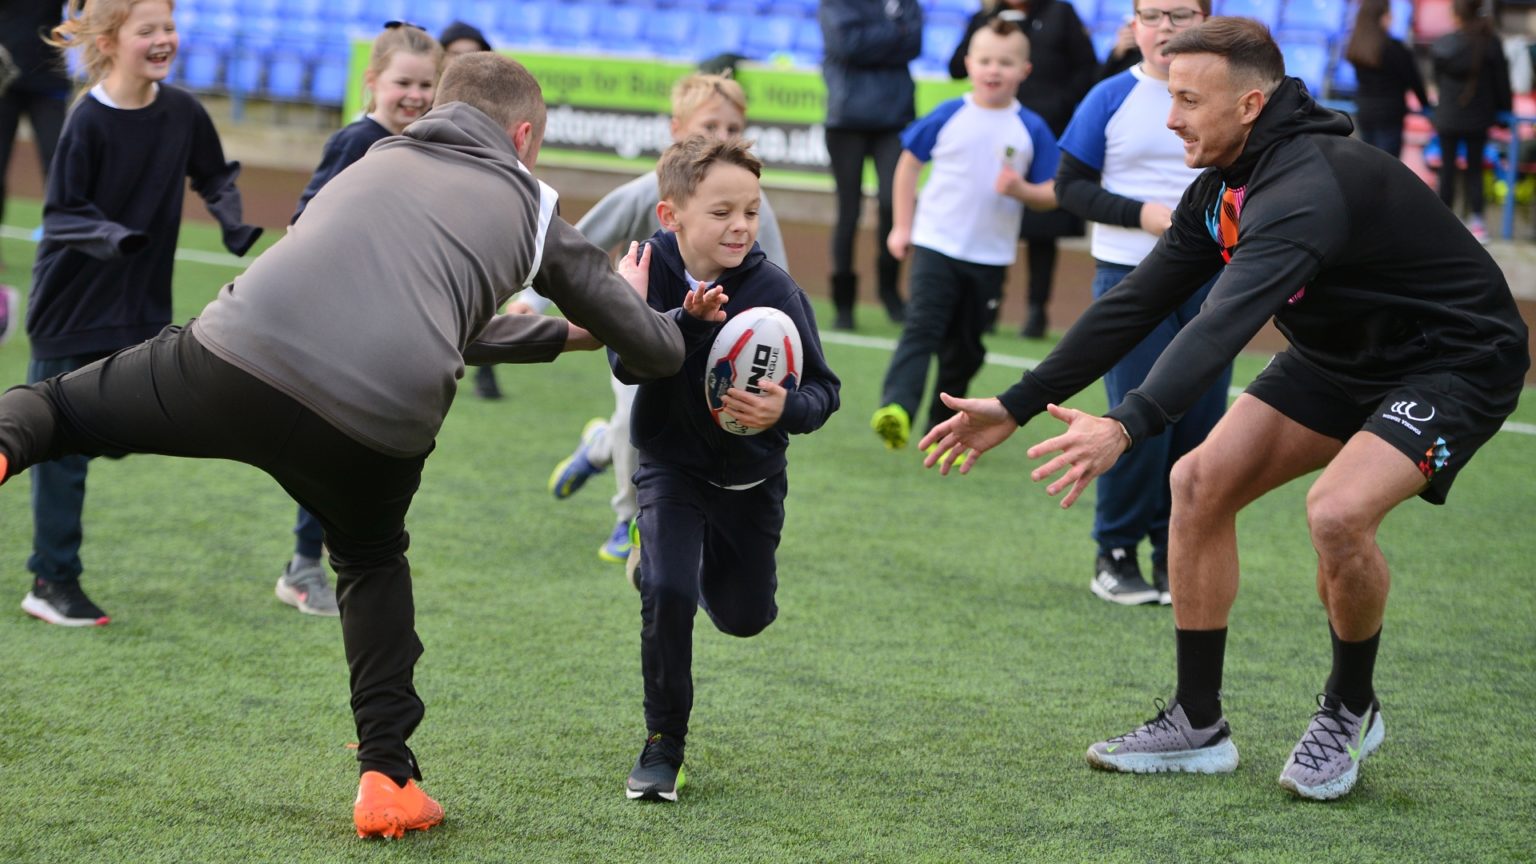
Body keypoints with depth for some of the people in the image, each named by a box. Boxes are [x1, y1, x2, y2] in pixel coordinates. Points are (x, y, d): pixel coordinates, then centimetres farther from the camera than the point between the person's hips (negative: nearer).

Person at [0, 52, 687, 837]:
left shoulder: (377, 158, 34)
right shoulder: (531, 208, 26)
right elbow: (658, 352, 31)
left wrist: (562, 335, 60)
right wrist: (627, 307, 54)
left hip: (239, 356, 1)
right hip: (381, 420, -1)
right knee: (373, 561, 31)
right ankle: (387, 779, 25)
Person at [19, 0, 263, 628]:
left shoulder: (183, 112, -2)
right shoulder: (89, 121, -18)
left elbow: (214, 176, 14)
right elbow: (60, 214, -16)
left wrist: (233, 219, -5)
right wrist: (112, 237, -33)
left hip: (142, 306, 6)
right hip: (73, 308, -5)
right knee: (62, 446, 2)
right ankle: (54, 581, 11)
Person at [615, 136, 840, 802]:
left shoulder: (775, 290, -21)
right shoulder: (652, 268, -16)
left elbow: (823, 389, -18)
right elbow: (626, 362, -25)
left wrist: (787, 409, -41)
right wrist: (687, 319, -42)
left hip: (750, 477, 1)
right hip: (672, 464, -1)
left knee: (745, 616, 16)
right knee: (668, 594, -22)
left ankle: (667, 560, 50)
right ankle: (664, 742, -2)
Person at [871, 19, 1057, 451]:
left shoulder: (1031, 130, -2)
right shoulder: (948, 118, -2)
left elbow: (1051, 194, 2)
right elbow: (909, 163, 9)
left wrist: (1021, 190, -20)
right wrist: (902, 226, 7)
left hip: (990, 258, 2)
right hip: (936, 245, -2)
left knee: (964, 349, 12)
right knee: (922, 329, -19)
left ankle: (942, 429, 27)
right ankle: (895, 410, -33)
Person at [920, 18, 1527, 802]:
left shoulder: (1307, 189, -33)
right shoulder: (1222, 187, -4)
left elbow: (1226, 323, -47)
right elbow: (1138, 301, 3)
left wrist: (1127, 427, -59)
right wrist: (1017, 405, 0)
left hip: (1456, 359, -9)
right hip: (1341, 354, 9)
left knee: (1337, 511, -30)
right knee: (1201, 481, -3)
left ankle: (1349, 709, -1)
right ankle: (1197, 723, 8)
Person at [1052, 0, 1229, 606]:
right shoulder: (1111, 100, -3)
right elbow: (1070, 186, -2)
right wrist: (1142, 214, -15)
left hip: (1212, 282, 3)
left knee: (1201, 421, 4)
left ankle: (1175, 555, 15)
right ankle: (1116, 555, 7)